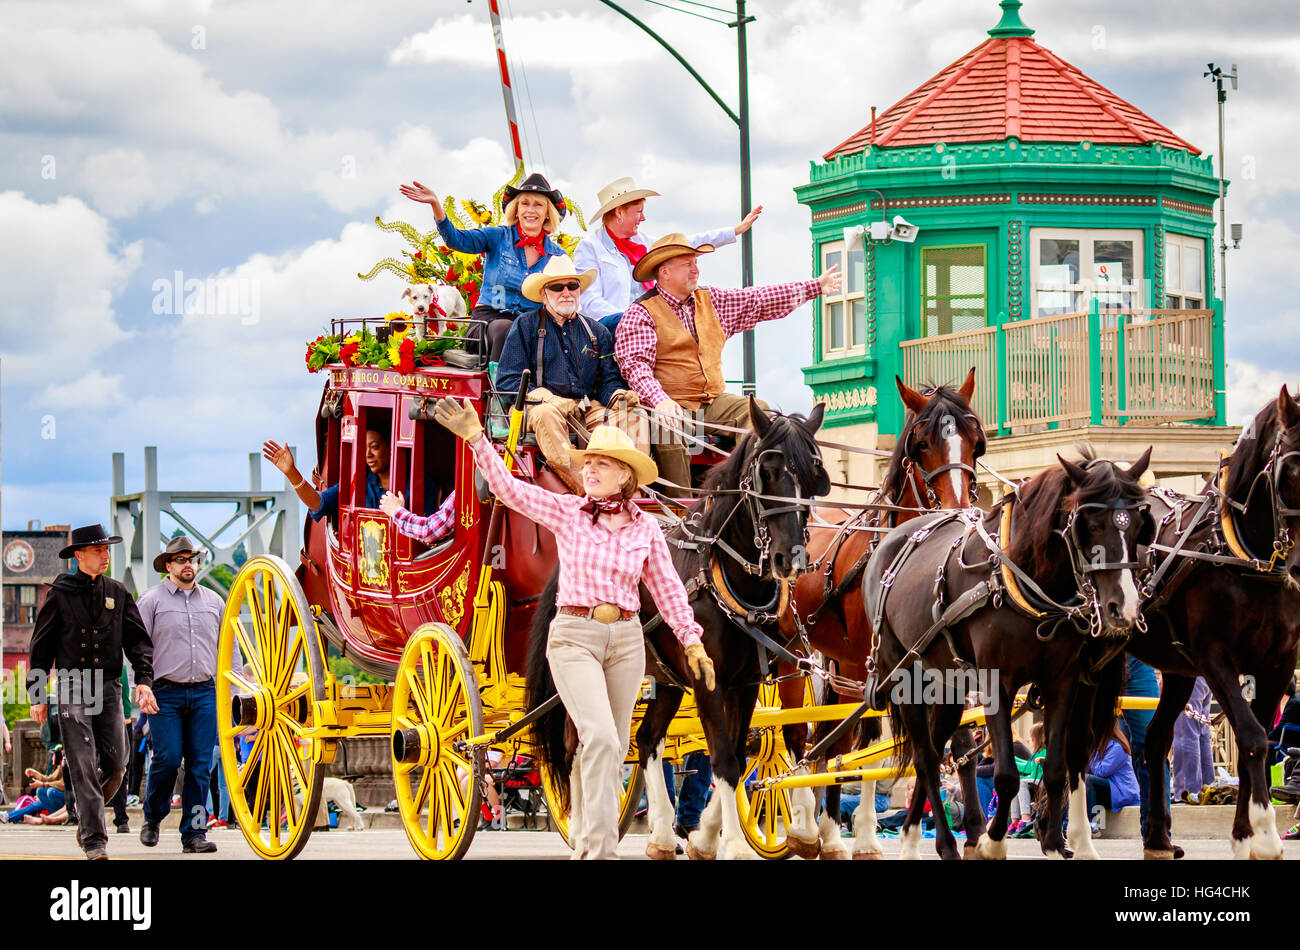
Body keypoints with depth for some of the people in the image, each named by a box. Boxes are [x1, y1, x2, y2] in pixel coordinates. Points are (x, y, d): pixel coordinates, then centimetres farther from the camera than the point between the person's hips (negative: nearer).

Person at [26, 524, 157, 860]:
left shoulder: (117, 593, 12)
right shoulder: (61, 594, 3)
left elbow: (138, 640, 11)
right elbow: (41, 645, 7)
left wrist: (144, 680, -4)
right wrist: (37, 695, 4)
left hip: (108, 688, 3)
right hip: (72, 687, -3)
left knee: (115, 764, -3)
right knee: (84, 766, -10)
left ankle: (87, 818, 23)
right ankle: (94, 839, -11)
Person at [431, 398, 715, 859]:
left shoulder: (646, 528, 5)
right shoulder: (566, 512, 0)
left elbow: (667, 588, 11)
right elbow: (508, 487, -7)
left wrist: (692, 643, 10)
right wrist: (476, 439, -18)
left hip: (626, 639, 3)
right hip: (574, 636, -3)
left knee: (611, 749, 9)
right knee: (601, 738, -19)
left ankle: (584, 844, 24)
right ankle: (601, 850, -20)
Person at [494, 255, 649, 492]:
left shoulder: (597, 332, 21)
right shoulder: (526, 325, 9)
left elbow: (608, 381, 17)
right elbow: (508, 380, 1)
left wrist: (619, 395, -10)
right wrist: (552, 400, -15)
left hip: (589, 409, 4)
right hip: (540, 404, -4)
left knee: (635, 417, -22)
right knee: (546, 414, -39)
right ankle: (587, 492, -49)